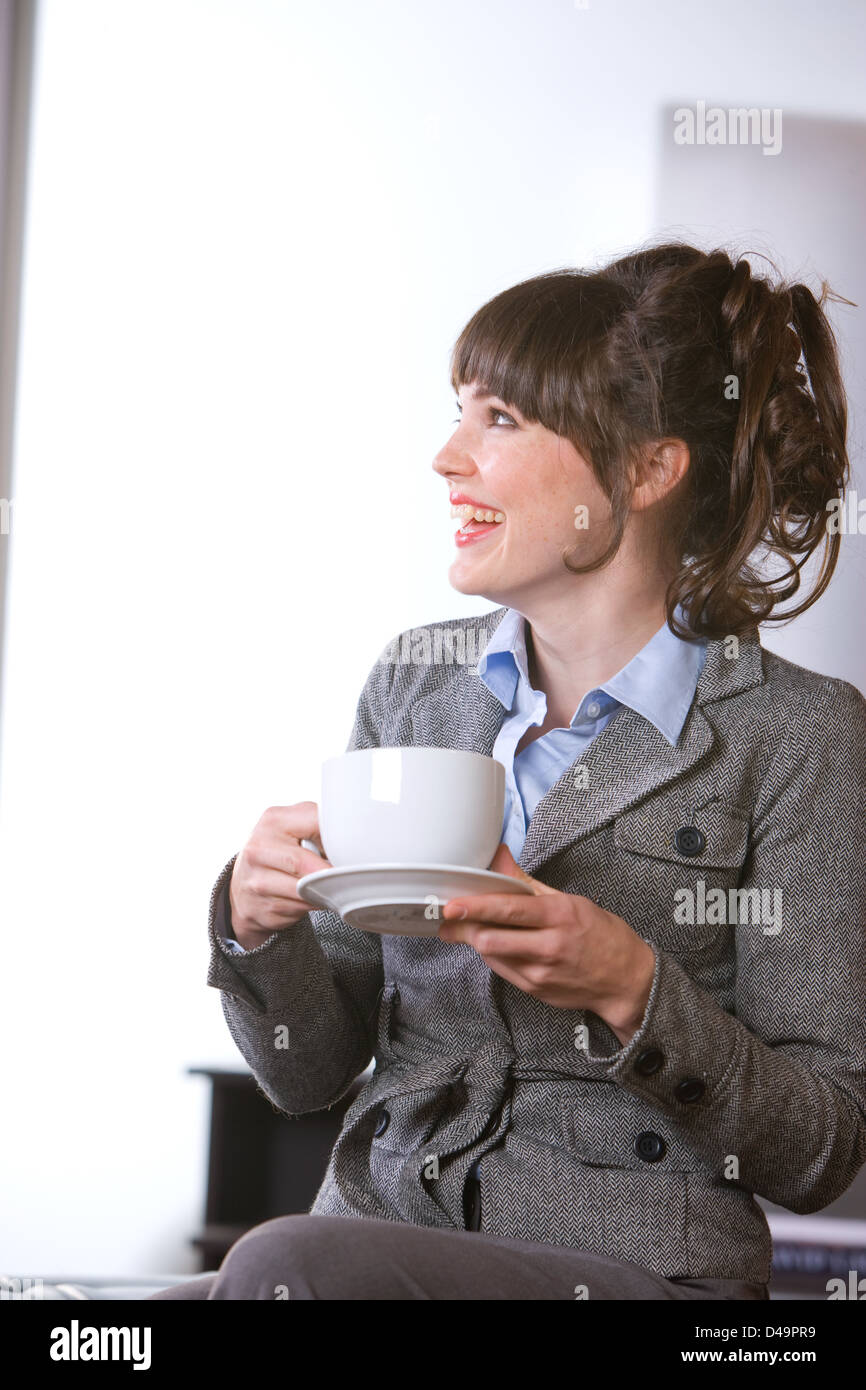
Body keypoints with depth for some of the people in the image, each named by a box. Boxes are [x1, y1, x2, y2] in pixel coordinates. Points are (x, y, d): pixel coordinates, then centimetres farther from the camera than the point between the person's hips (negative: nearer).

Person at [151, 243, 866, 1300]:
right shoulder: (413, 680, 11)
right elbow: (310, 1072, 12)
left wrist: (632, 987, -19)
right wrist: (258, 924, -8)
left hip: (635, 1263, -3)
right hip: (378, 1235, 4)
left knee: (289, 1265, -32)